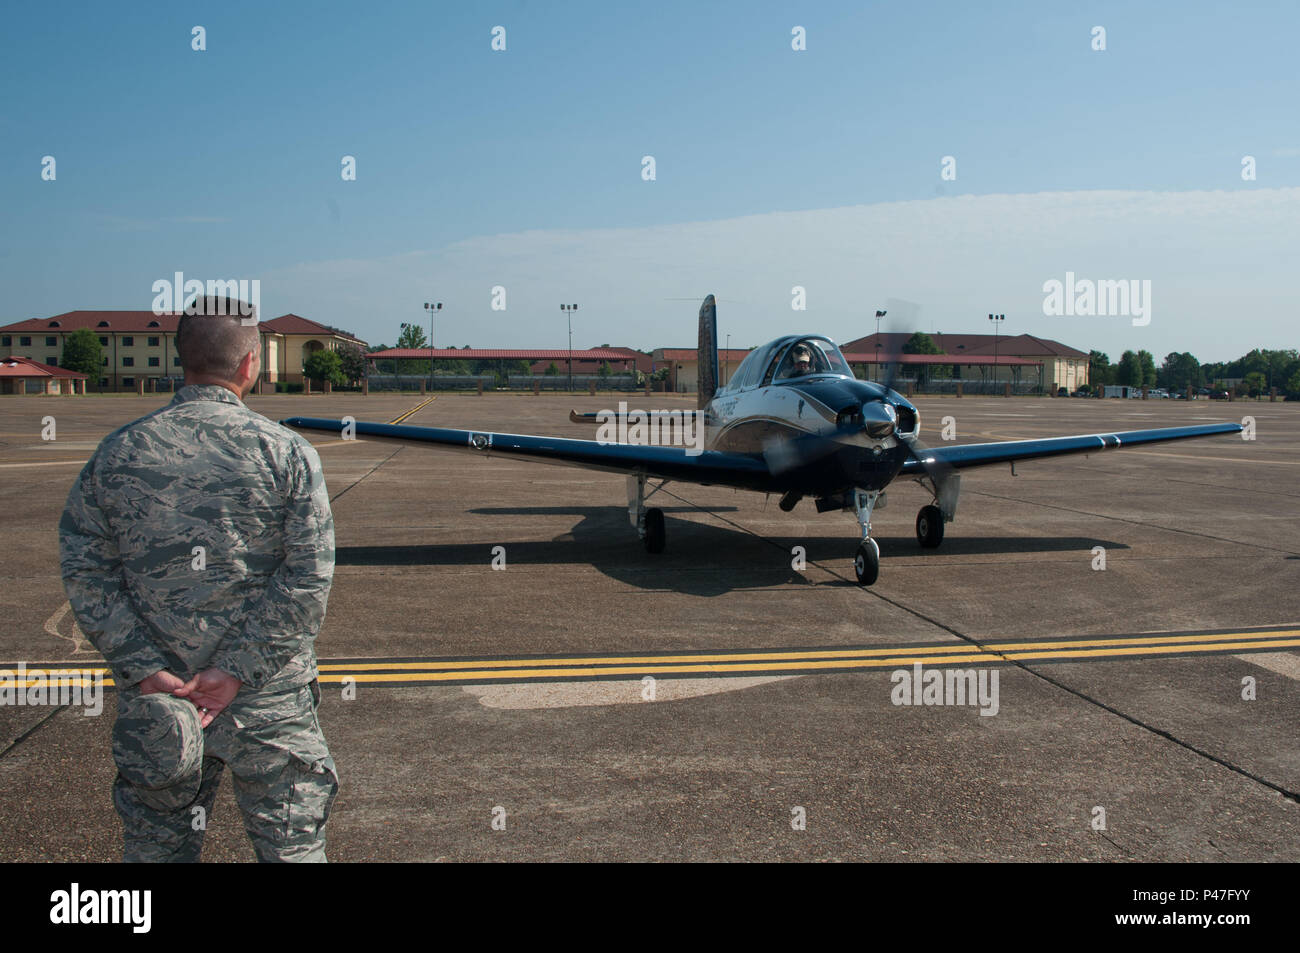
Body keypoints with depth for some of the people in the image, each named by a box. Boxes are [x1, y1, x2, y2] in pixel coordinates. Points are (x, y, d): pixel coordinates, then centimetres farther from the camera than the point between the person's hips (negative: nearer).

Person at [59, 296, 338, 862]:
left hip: (152, 693, 3)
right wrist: (236, 671, -12)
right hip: (268, 700, -3)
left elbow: (85, 571, -3)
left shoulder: (117, 453, 1)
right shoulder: (286, 453, -8)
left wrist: (148, 672, -7)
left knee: (155, 845, 19)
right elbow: (308, 580, -15)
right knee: (291, 844, 12)